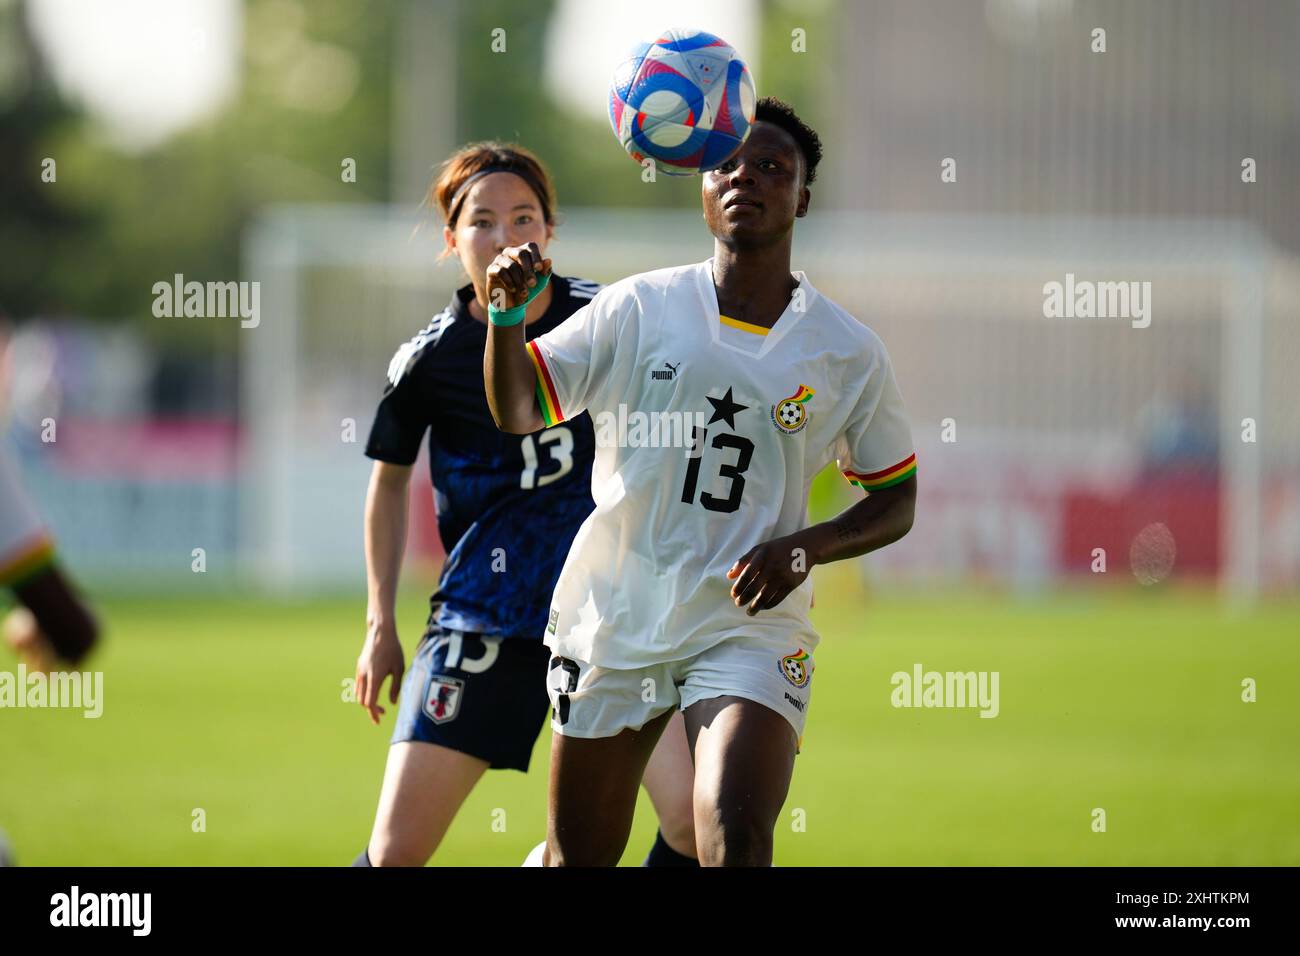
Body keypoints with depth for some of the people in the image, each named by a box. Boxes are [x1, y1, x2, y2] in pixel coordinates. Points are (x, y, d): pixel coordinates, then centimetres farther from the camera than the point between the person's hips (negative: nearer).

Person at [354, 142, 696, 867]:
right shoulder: (429, 361, -3)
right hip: (483, 615, -1)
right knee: (397, 851, -7)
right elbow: (390, 481, 14)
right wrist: (381, 625, 12)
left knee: (698, 816, -17)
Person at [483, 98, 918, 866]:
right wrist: (508, 316, -21)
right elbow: (519, 412, -2)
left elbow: (896, 502, 9)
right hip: (615, 621, 1)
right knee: (578, 859, 8)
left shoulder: (849, 352, 1)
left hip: (752, 626, -1)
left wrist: (802, 549, -10)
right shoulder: (638, 309, 2)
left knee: (737, 845, -22)